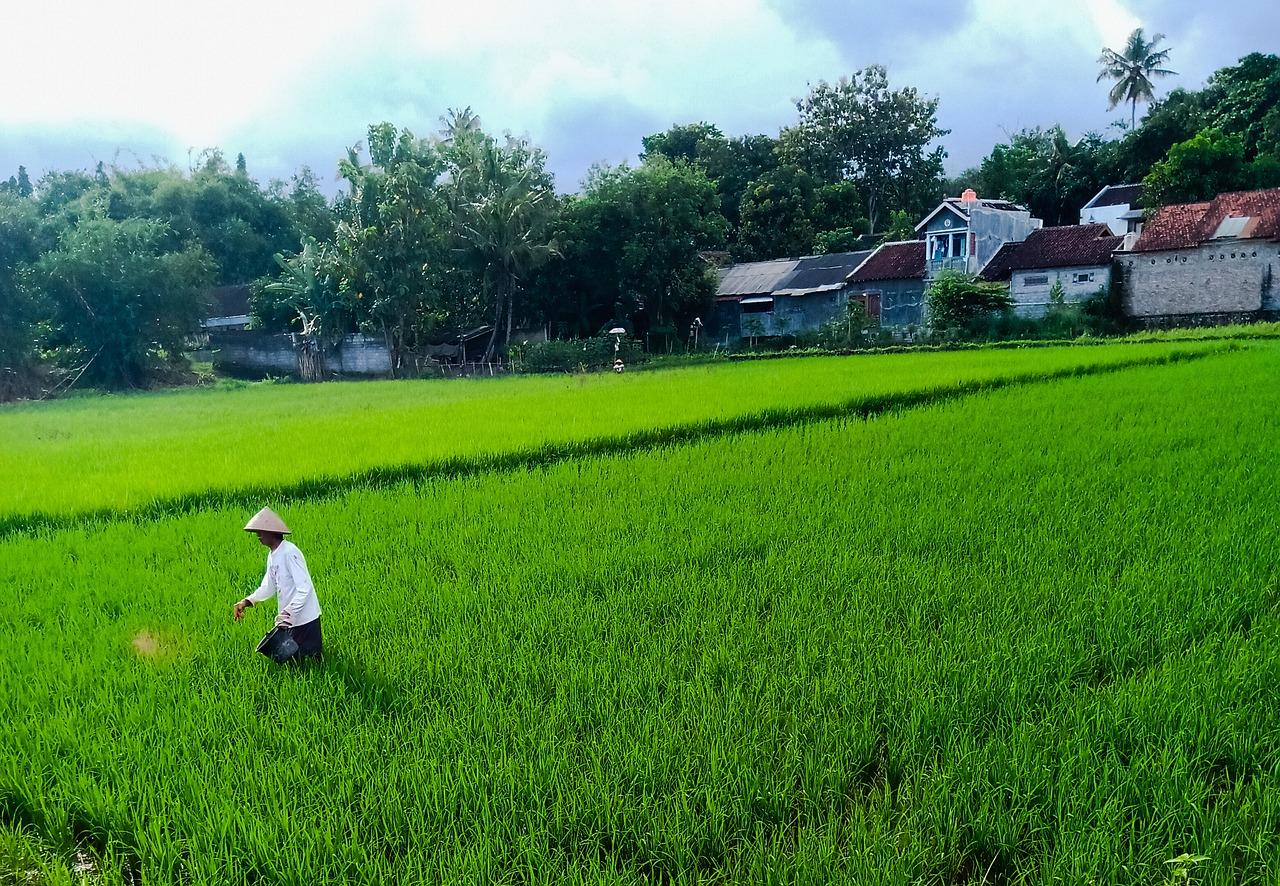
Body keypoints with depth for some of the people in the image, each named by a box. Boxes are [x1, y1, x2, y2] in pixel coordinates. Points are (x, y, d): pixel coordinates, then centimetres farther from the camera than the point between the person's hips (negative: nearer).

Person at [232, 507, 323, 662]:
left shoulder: (289, 552, -20)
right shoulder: (272, 556, 8)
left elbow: (305, 588, -24)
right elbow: (268, 587, 11)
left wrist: (287, 613, -27)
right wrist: (247, 602, -3)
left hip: (304, 619, -9)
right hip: (289, 620, 9)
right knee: (284, 659, 14)